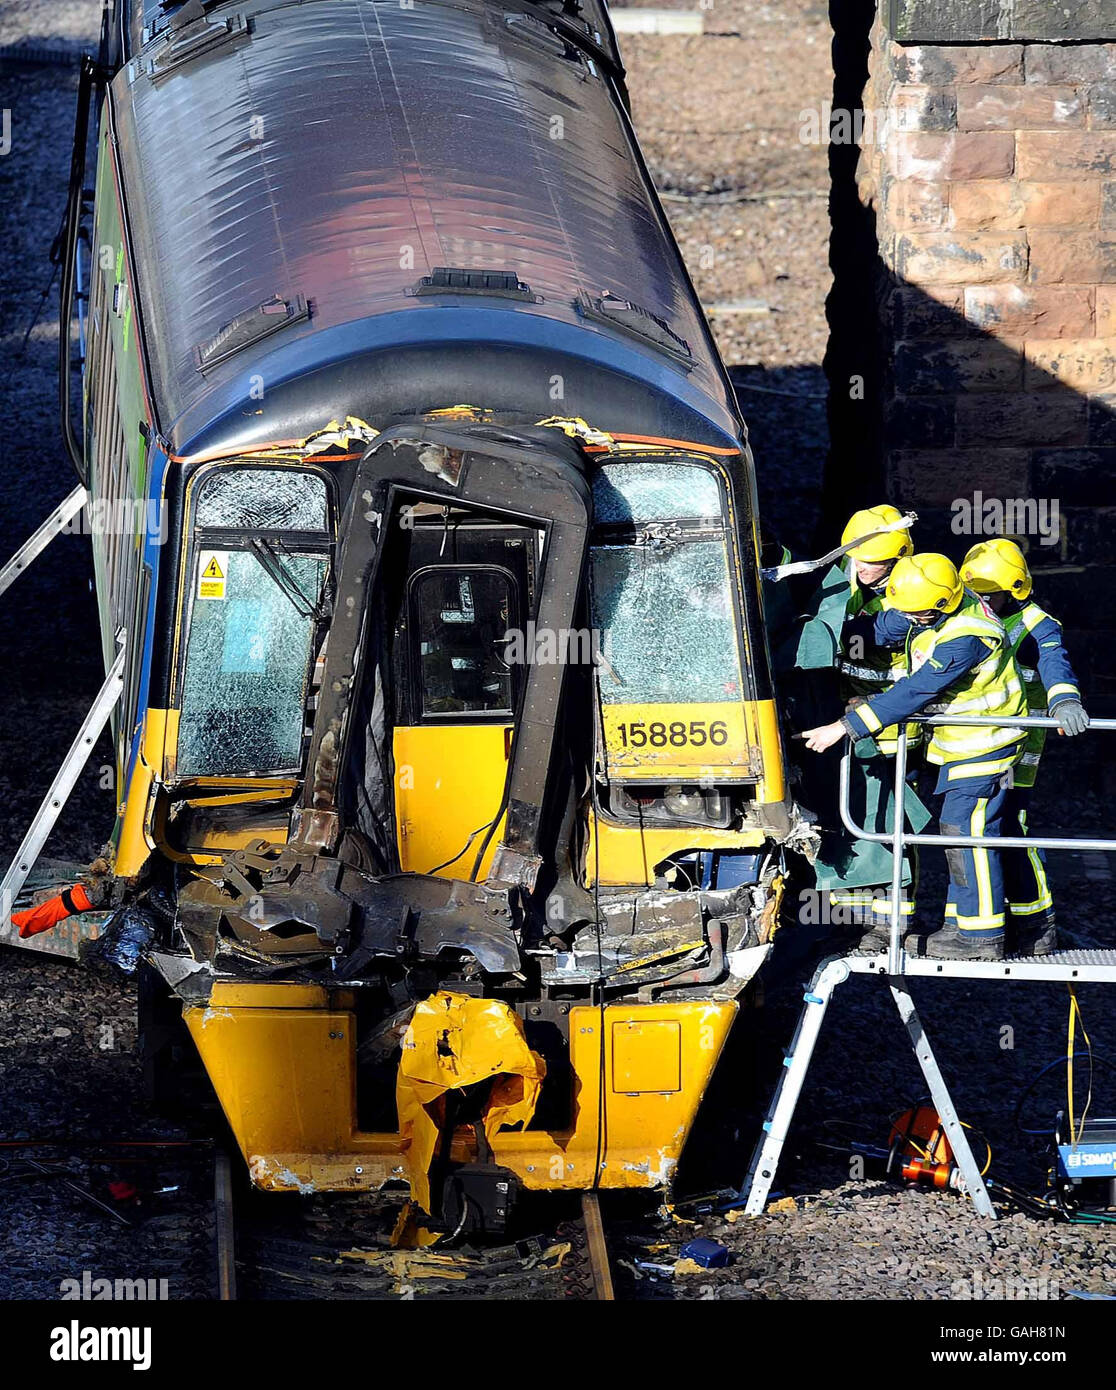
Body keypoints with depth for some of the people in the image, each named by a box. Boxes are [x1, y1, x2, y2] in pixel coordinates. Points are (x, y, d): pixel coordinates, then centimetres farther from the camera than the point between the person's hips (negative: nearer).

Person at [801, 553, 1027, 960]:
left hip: (984, 744, -10)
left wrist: (844, 727, -31)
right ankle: (962, 920, 20)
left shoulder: (962, 640, -33)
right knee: (959, 830, 13)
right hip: (959, 740, 10)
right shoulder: (939, 603, -6)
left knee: (966, 830, -10)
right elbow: (886, 629, 13)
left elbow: (913, 694, -33)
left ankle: (982, 935, -5)